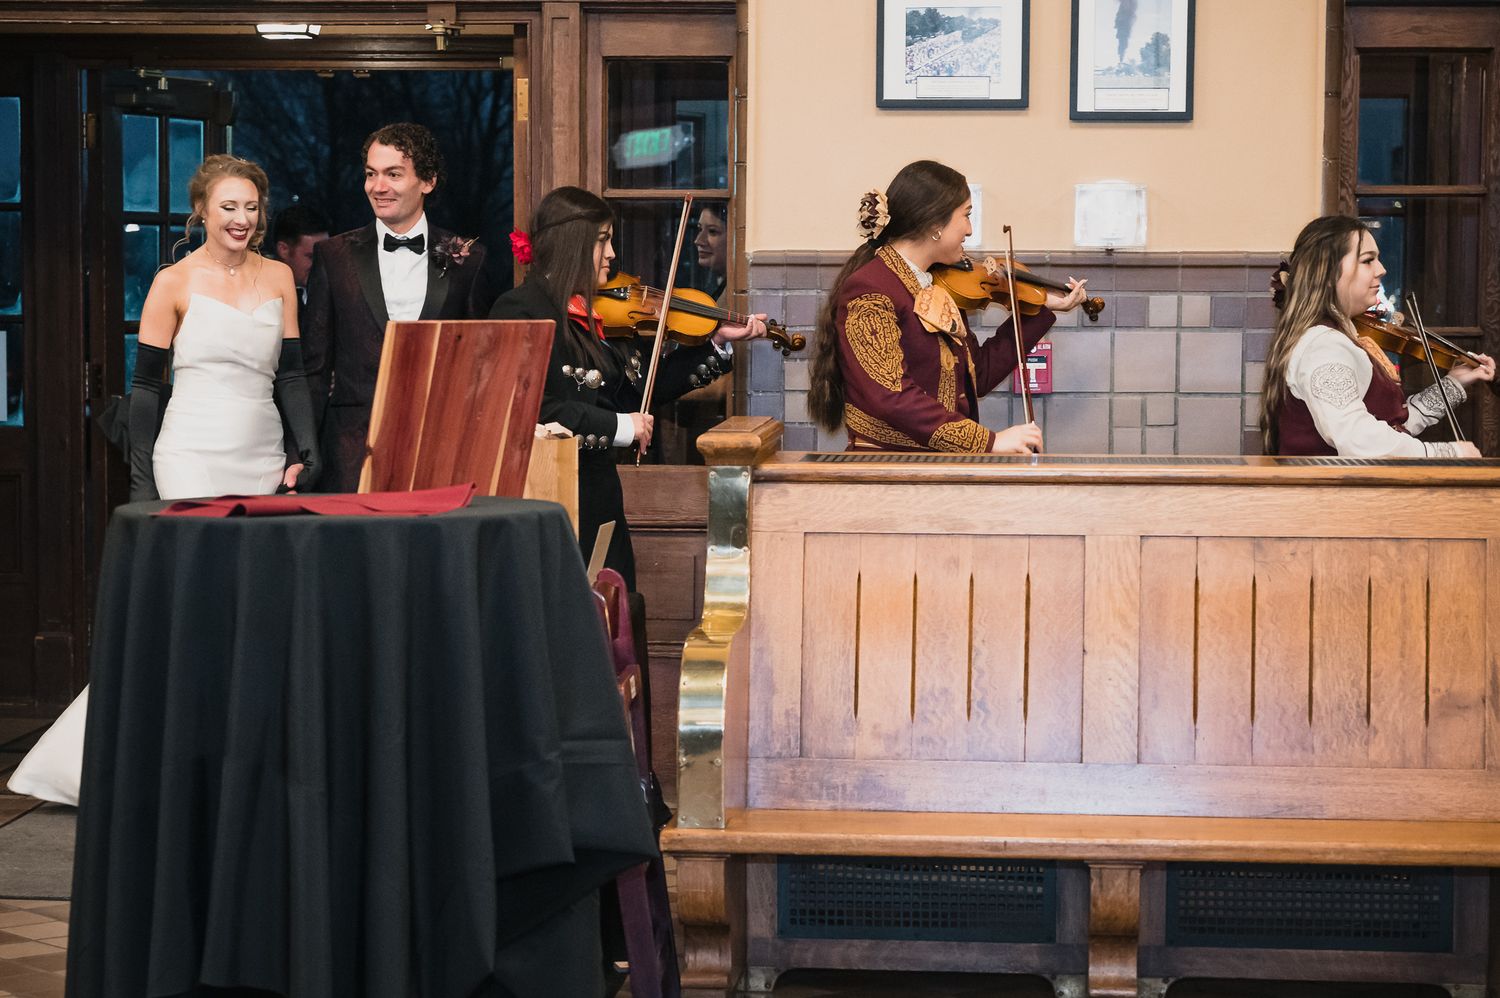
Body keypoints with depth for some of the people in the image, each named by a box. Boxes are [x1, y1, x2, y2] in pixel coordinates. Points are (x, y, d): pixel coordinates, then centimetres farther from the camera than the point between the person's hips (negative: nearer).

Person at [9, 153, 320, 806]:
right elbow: (145, 385, -1)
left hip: (262, 461, 4)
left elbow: (291, 375, 13)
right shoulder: (175, 283, -1)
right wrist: (142, 479, -5)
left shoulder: (277, 278, 12)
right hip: (192, 461, -4)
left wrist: (306, 451, 1)